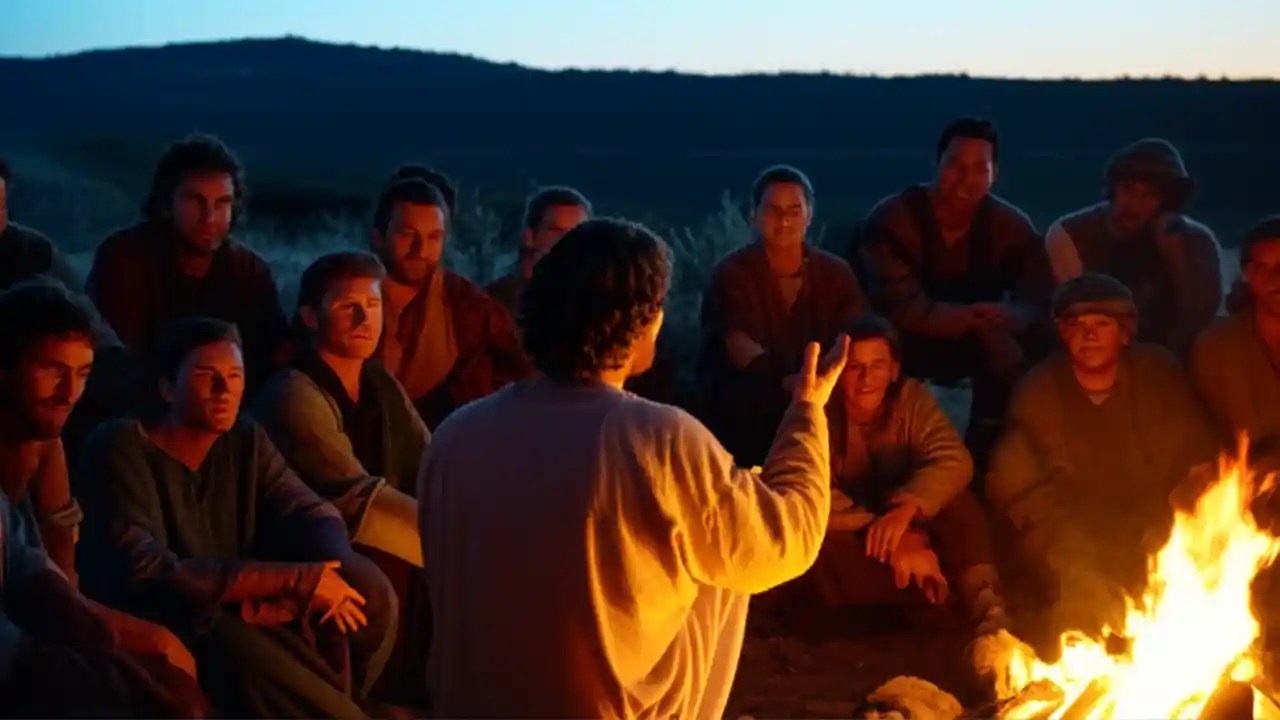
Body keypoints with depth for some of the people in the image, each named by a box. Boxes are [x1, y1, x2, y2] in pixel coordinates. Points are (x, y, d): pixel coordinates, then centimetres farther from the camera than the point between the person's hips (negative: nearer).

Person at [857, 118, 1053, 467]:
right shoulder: (890, 218, -20)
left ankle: (986, 452, -11)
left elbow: (1038, 305, -19)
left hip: (979, 346, 3)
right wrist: (972, 317, -39)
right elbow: (900, 307, -29)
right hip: (906, 346, -3)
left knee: (1009, 350, -28)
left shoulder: (1011, 225, -9)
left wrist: (996, 321, -42)